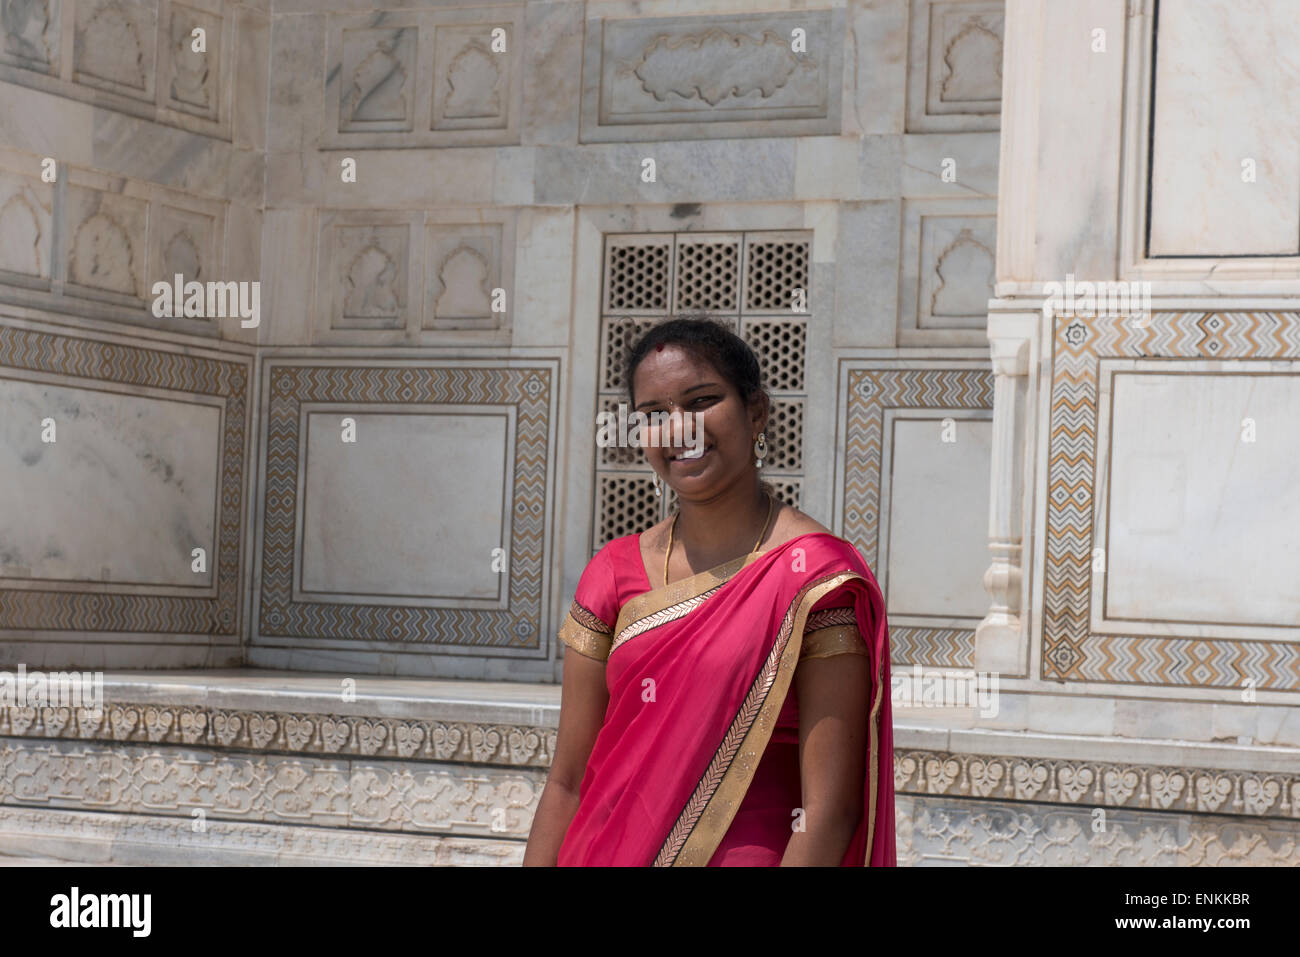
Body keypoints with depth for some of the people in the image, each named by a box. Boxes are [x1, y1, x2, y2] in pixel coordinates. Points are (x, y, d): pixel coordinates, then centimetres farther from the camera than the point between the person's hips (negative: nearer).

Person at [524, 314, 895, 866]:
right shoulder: (613, 575, 2)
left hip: (750, 855, -4)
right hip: (610, 857, 4)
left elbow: (830, 810, -16)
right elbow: (568, 784, 3)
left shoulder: (819, 576, -12)